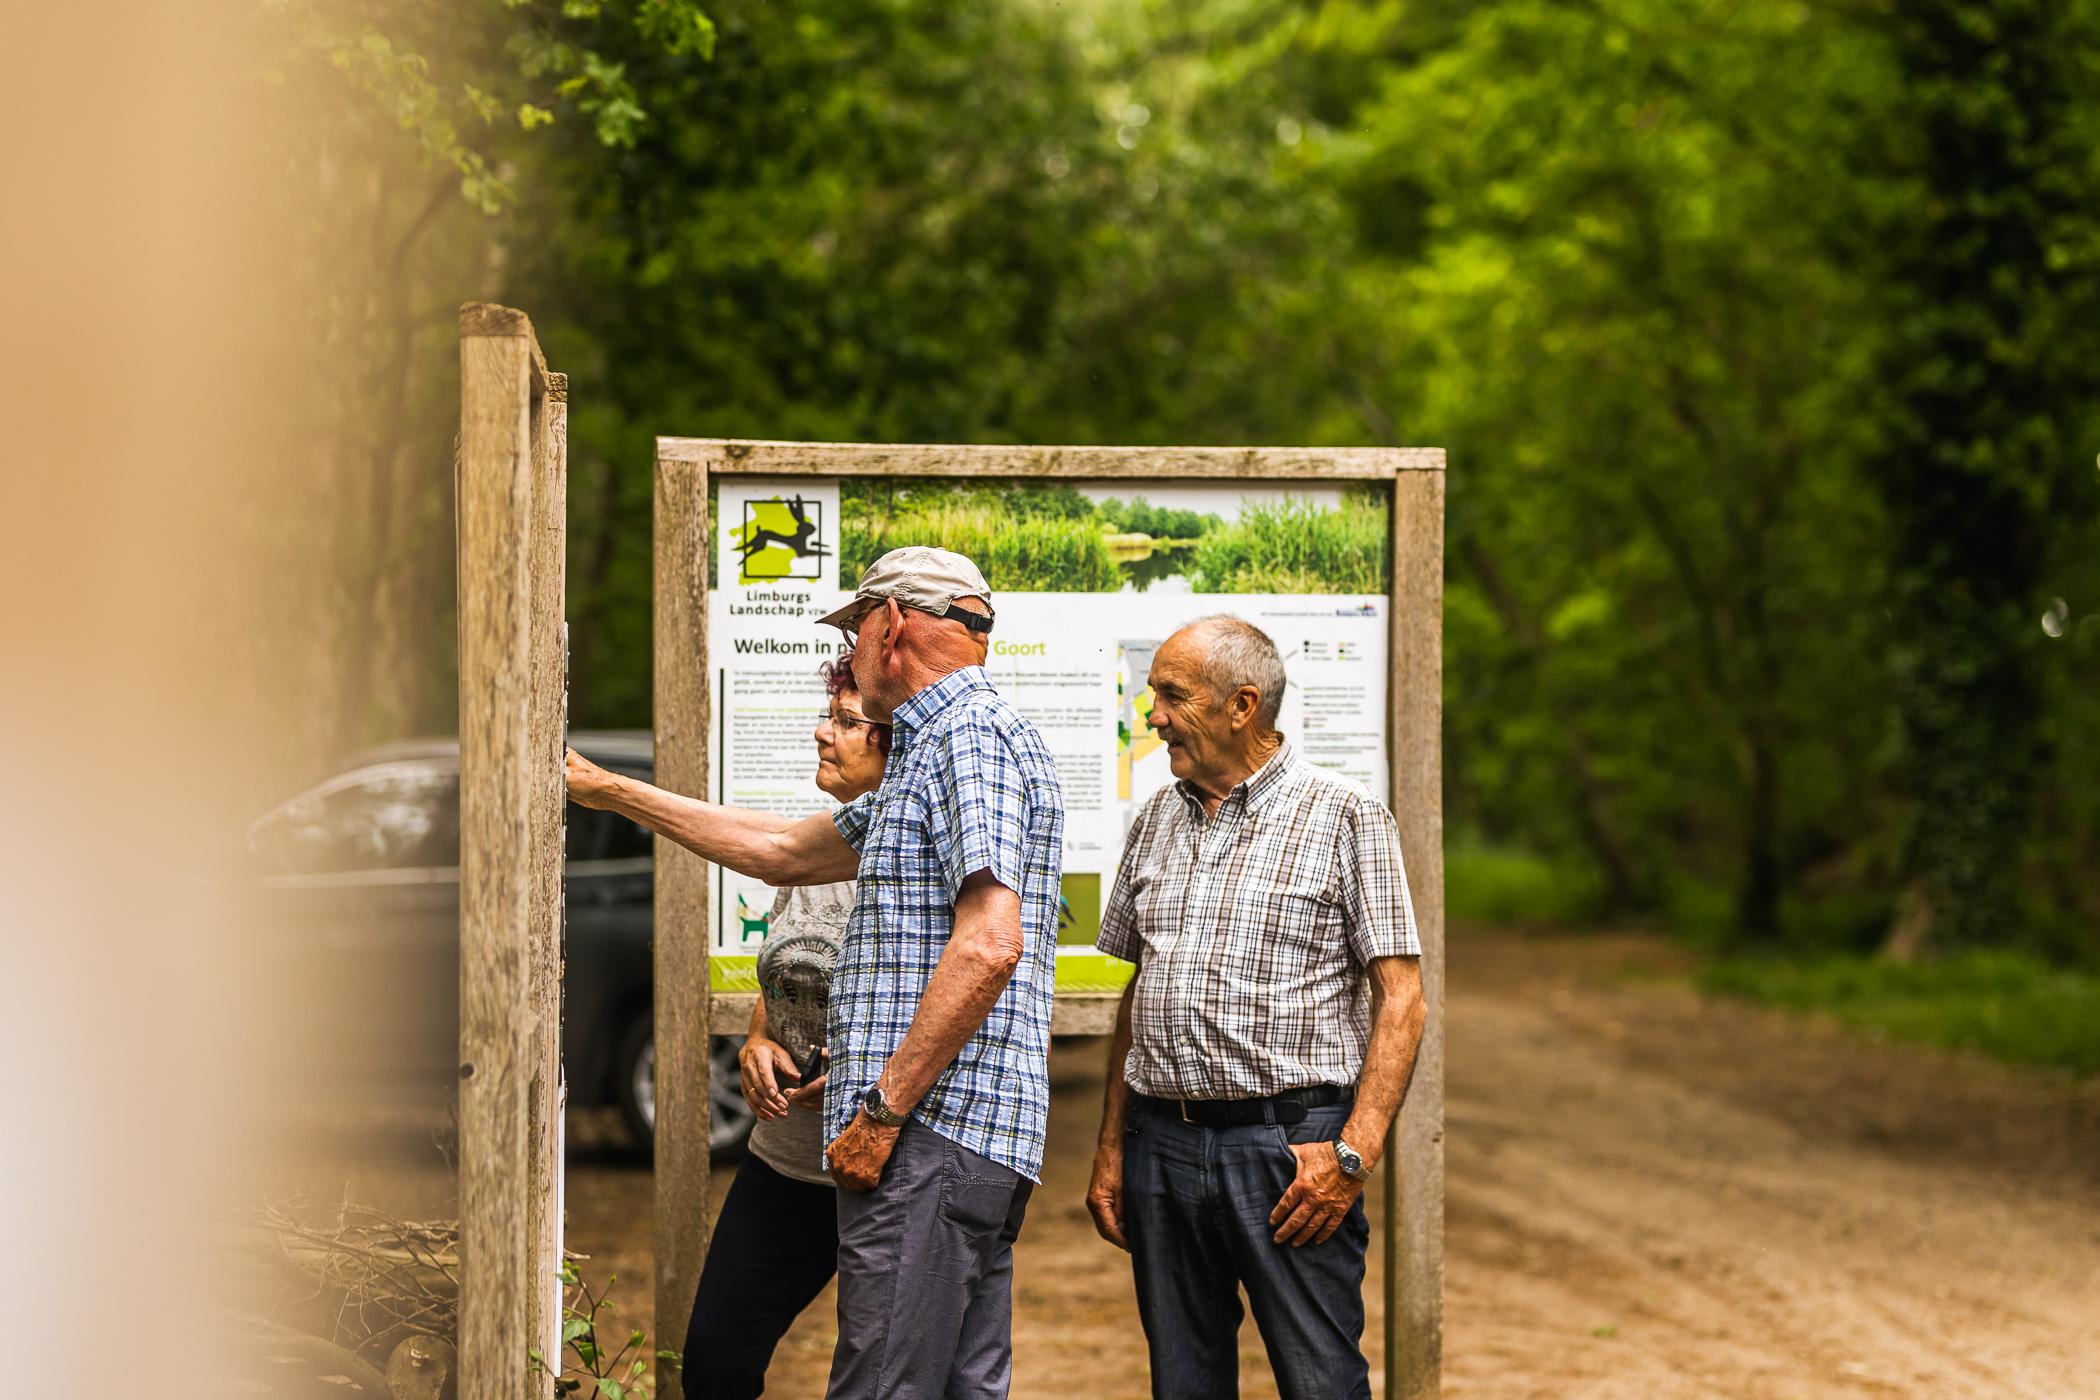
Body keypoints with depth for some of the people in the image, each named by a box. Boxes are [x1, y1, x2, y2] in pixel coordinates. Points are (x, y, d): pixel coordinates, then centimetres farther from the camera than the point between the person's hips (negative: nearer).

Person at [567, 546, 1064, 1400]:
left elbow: (988, 945, -21)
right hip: (977, 1141, 10)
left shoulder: (973, 737, -10)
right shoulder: (930, 752, 25)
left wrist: (883, 1110, -19)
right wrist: (611, 793, 36)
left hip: (934, 1133, -10)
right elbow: (786, 851, 34)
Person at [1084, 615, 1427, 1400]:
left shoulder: (1345, 817, -3)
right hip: (1162, 1146, 5)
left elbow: (1400, 996, -7)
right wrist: (1111, 1151, 13)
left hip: (1288, 1142, -5)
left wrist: (1353, 1152, -16)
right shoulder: (1156, 821, 14)